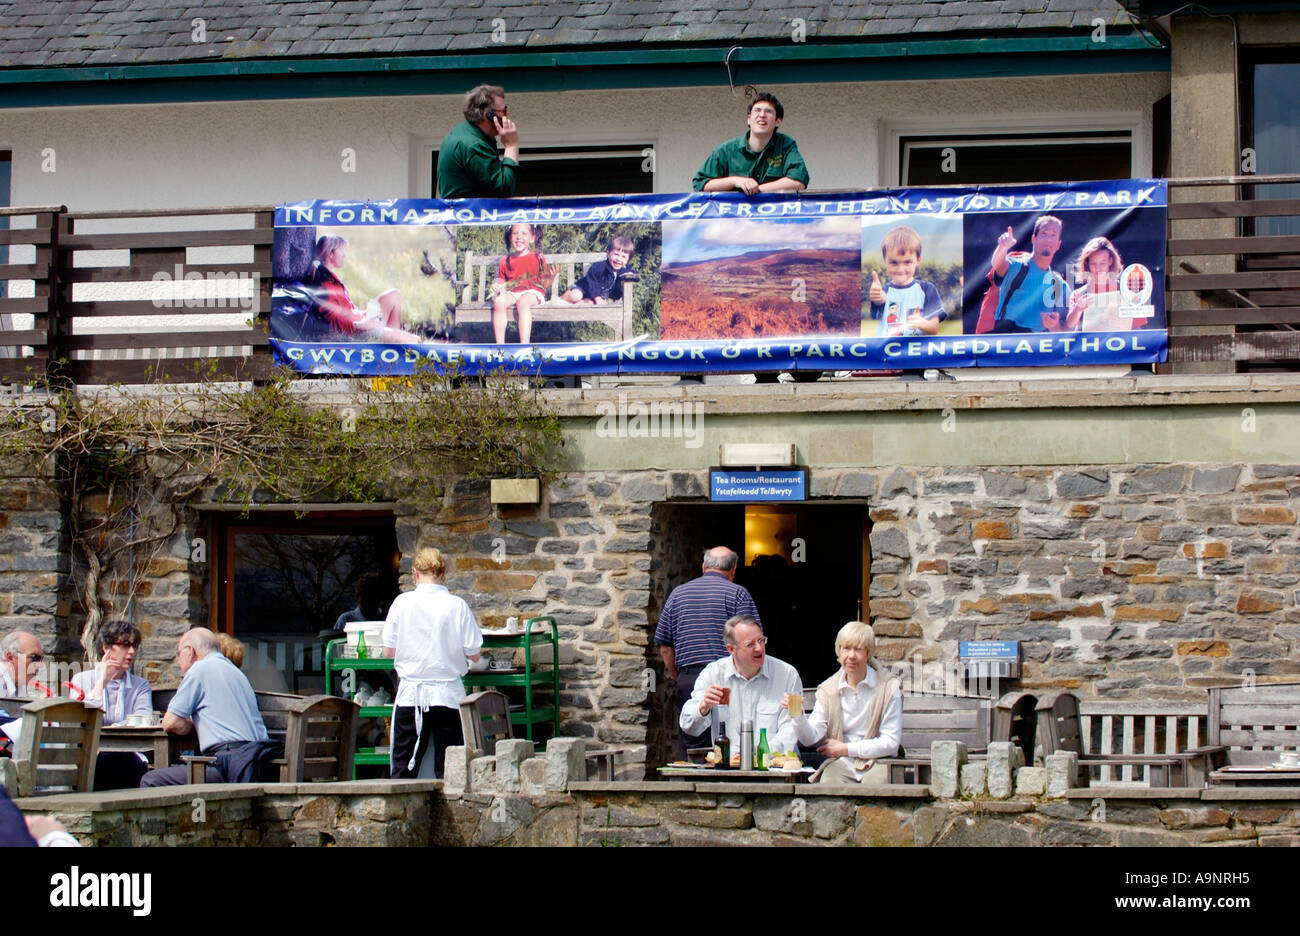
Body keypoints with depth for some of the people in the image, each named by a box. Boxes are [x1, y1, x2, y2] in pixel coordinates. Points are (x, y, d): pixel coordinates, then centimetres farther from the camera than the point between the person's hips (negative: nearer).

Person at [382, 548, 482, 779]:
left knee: (404, 767, 5)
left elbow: (388, 650, 2)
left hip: (411, 693, 0)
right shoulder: (457, 606, -5)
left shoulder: (403, 602, -4)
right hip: (449, 694, 0)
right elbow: (474, 653, -2)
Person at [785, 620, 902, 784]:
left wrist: (846, 749, -6)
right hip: (841, 765, 2)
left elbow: (890, 743, -5)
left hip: (876, 762, -2)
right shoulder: (827, 690, 9)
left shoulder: (889, 688, -1)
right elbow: (810, 738, 2)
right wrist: (798, 714, -19)